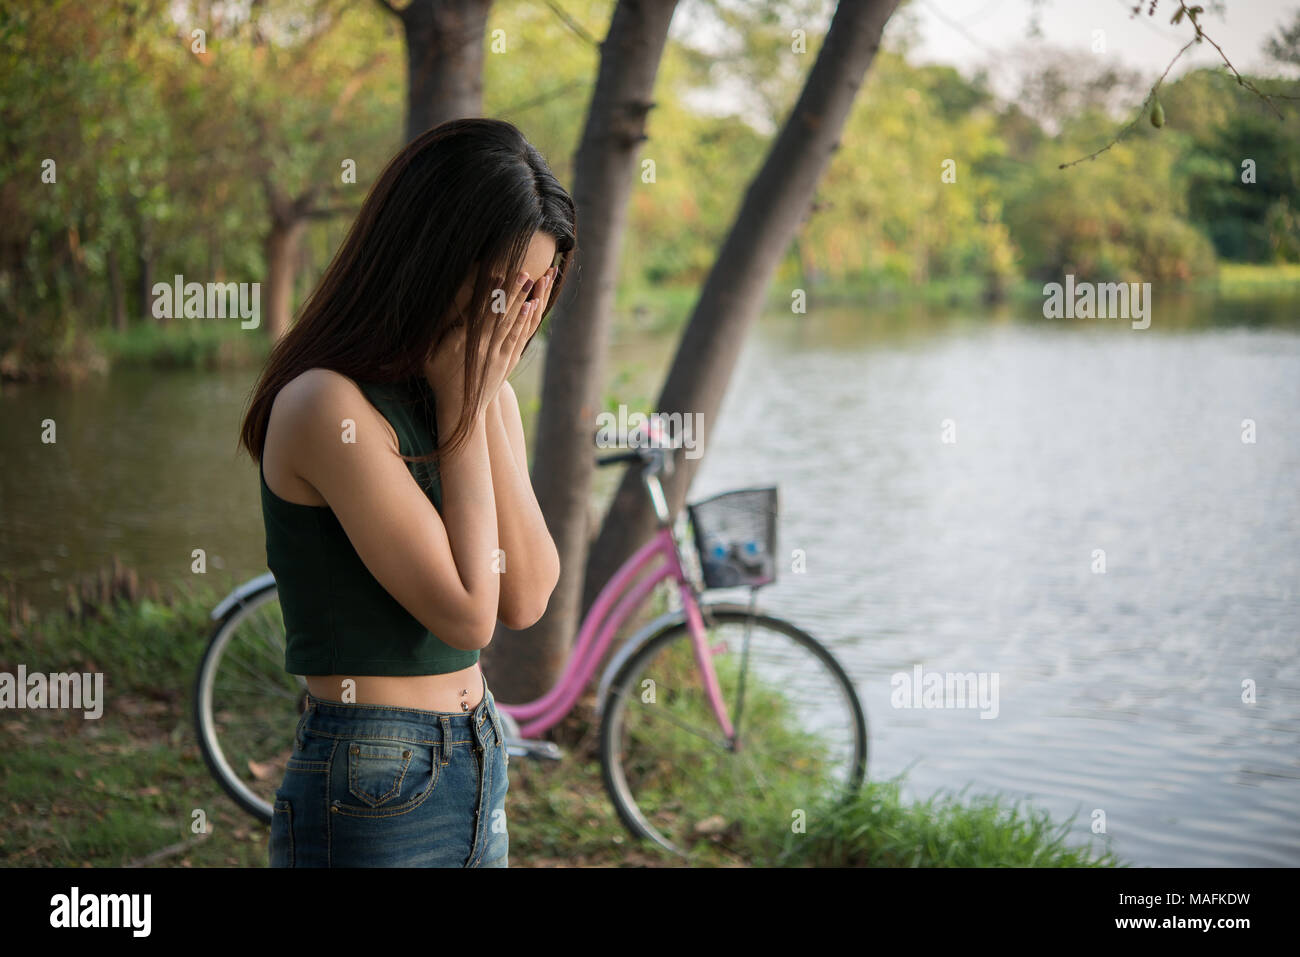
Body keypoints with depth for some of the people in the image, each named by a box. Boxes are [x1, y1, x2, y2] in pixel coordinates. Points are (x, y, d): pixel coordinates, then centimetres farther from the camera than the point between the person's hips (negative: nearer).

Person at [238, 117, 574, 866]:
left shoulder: (477, 388, 5)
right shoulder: (327, 405, -17)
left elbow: (527, 598, -4)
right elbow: (466, 613, -19)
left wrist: (488, 394, -8)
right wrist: (463, 402, -14)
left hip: (478, 768, 7)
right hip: (375, 797, -7)